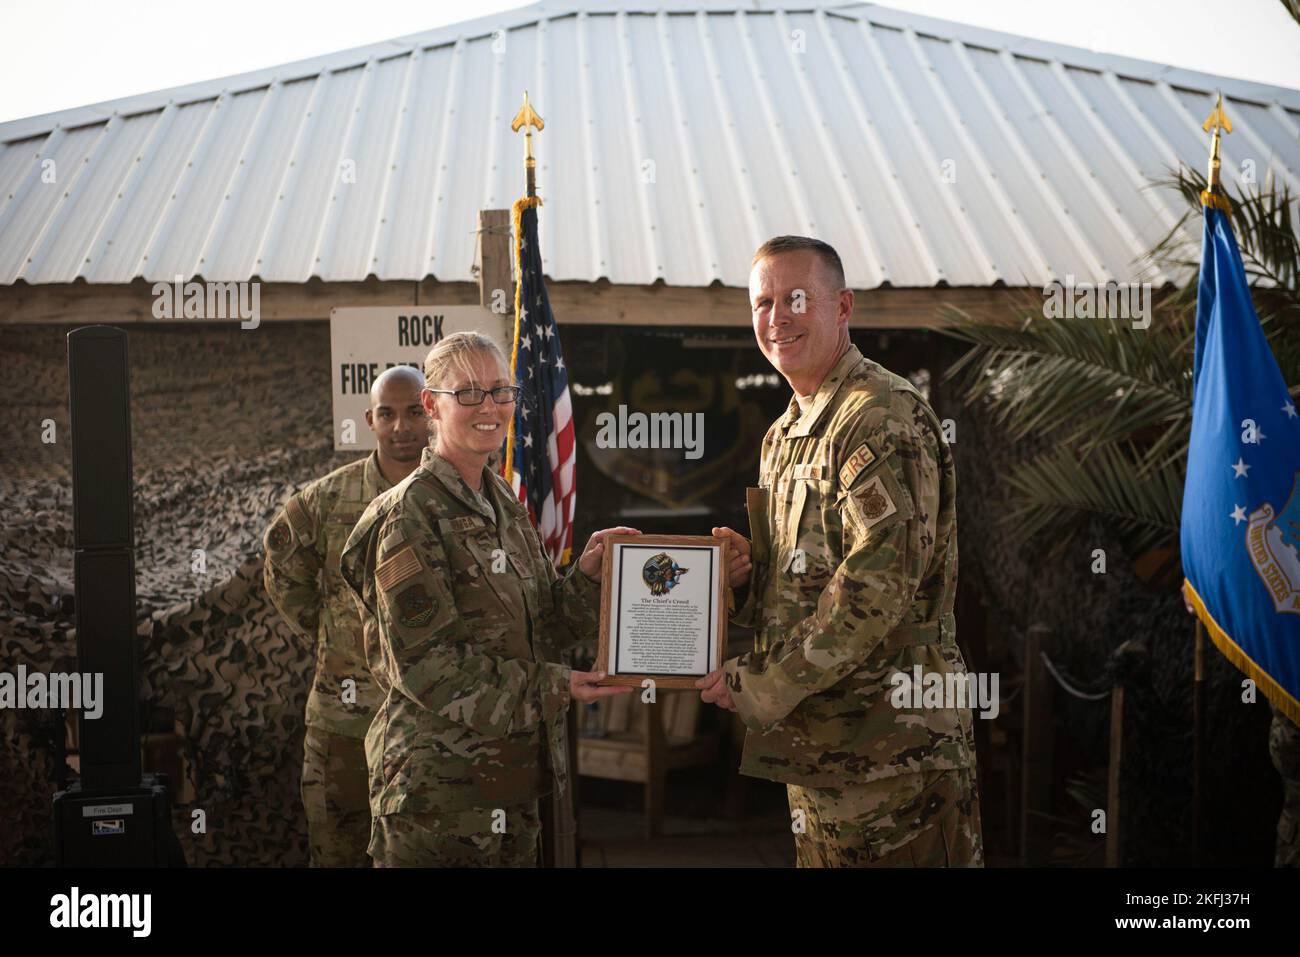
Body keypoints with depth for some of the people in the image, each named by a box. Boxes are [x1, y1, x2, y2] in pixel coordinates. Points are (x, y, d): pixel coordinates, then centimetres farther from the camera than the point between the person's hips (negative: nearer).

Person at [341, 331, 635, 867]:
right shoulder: (409, 517, -13)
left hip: (511, 777, 8)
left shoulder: (505, 507, 12)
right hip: (436, 779, -7)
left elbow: (544, 627, 12)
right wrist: (550, 686, -18)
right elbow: (424, 664, -17)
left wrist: (588, 573, -6)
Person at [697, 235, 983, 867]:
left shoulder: (885, 418, -14)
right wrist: (745, 573, 0)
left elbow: (881, 584, -22)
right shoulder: (784, 435, 16)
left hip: (891, 743, -9)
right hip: (813, 741, 9)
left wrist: (762, 686, -18)